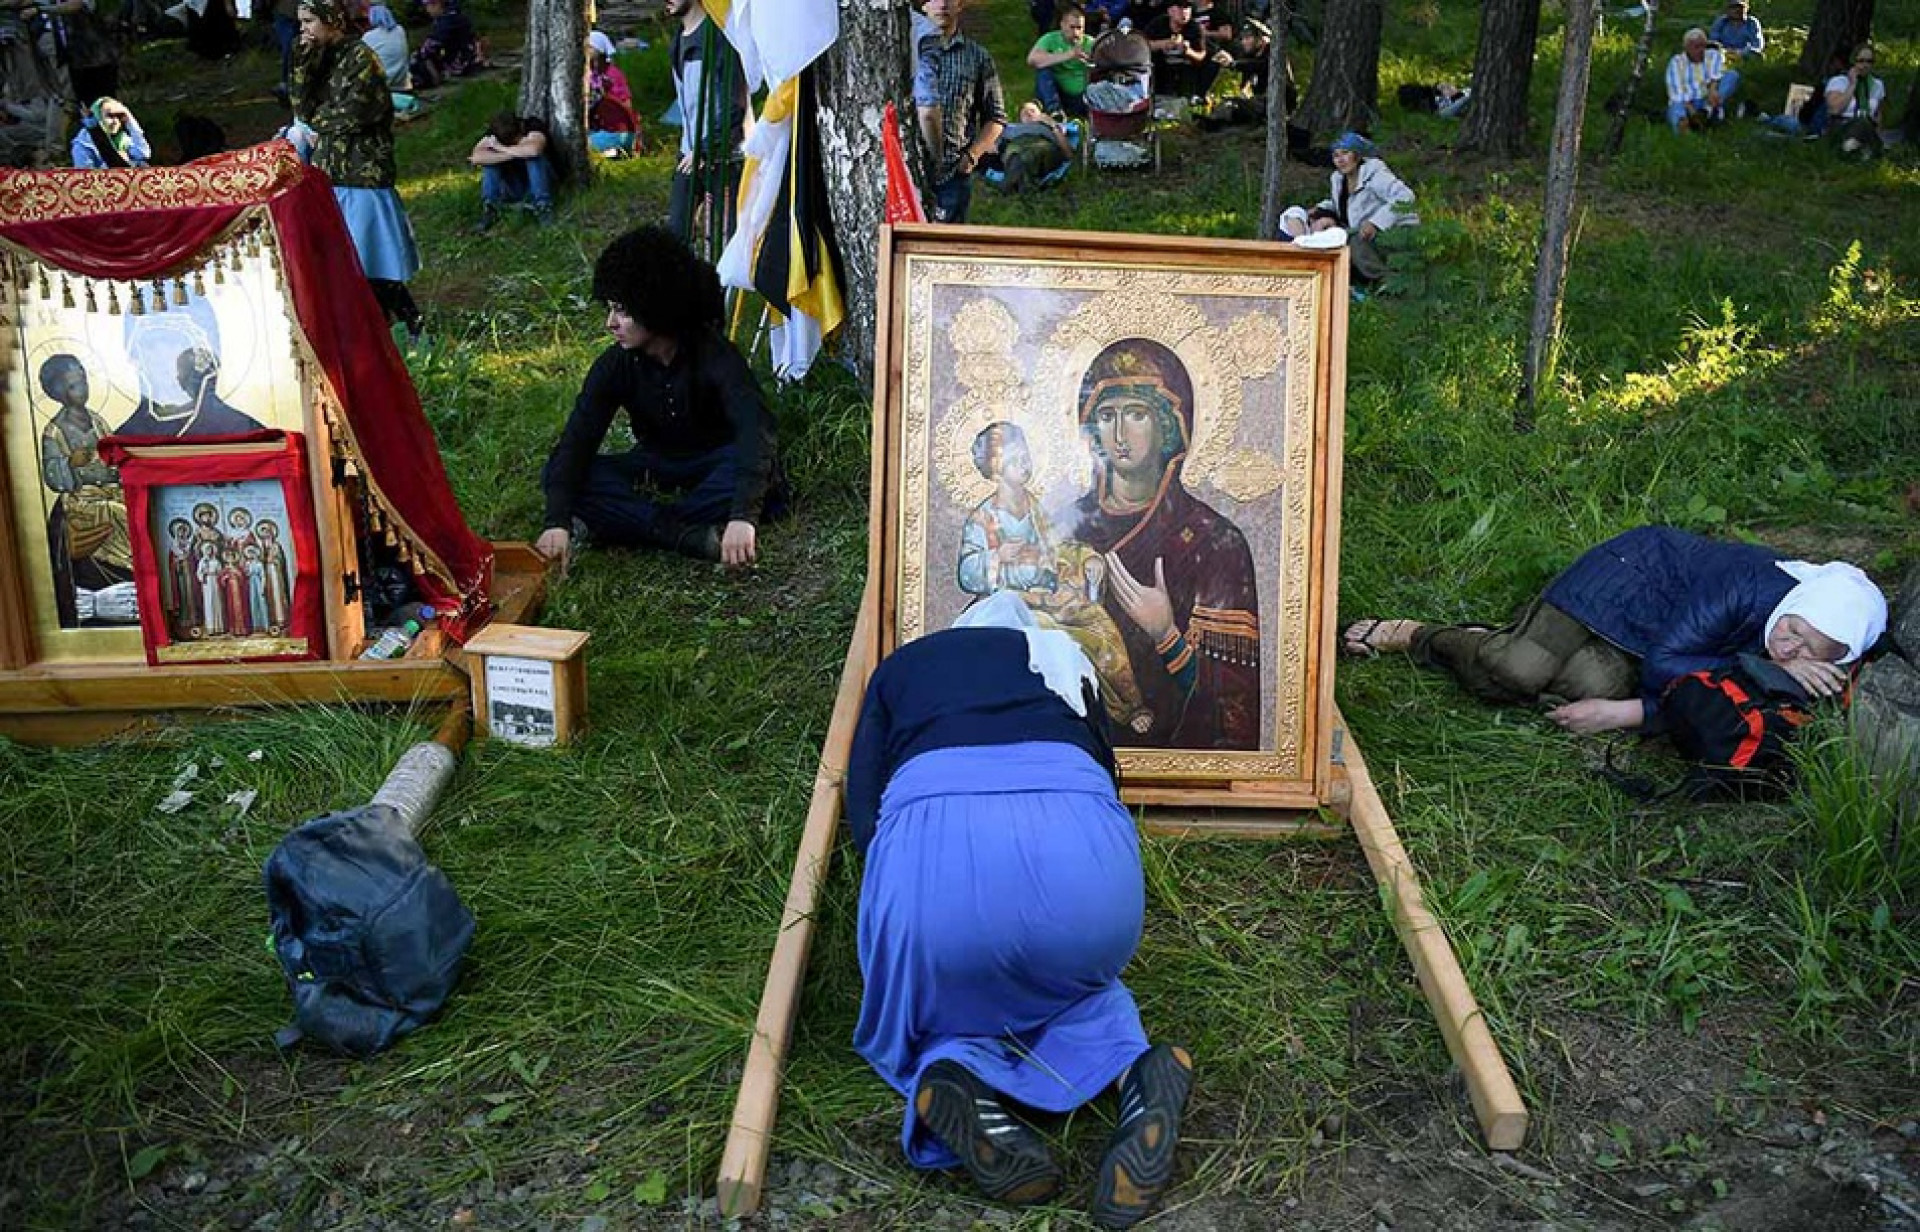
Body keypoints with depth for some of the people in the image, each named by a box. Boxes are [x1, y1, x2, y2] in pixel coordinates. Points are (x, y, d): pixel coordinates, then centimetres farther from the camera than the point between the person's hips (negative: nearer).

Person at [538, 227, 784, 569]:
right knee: (556, 474, -21)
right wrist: (558, 521, -38)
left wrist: (743, 517, -56)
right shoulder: (615, 365, -13)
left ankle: (634, 521, -28)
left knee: (758, 464, -37)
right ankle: (693, 536, -34)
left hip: (715, 468, -3)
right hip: (656, 466, 4)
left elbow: (755, 430, -40)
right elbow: (576, 440, -21)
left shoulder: (715, 356, -25)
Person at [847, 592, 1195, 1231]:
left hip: (930, 849, -1)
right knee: (1070, 977, 33)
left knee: (937, 999, 28)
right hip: (1078, 838, 2)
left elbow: (864, 821, 22)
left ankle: (958, 1069, -7)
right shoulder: (1062, 657, 35)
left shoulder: (900, 665, 32)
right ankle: (1130, 1066, 2)